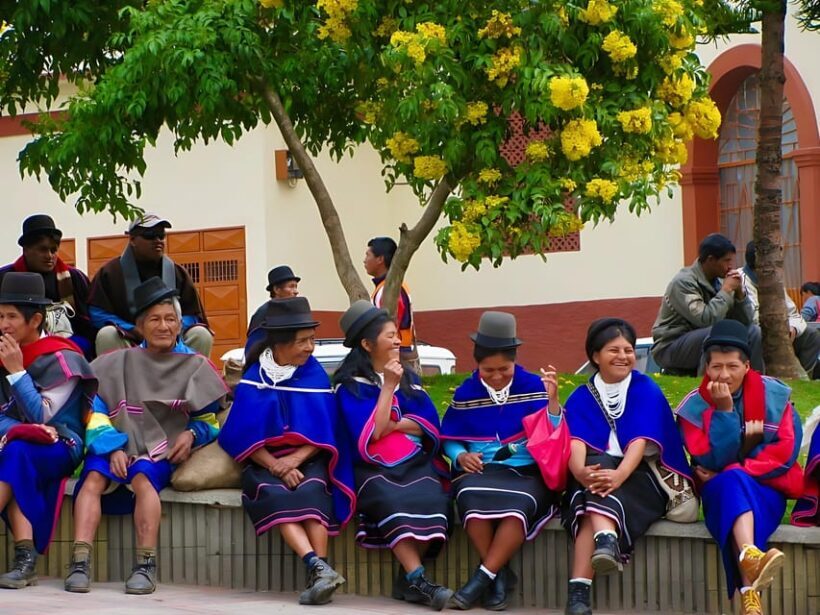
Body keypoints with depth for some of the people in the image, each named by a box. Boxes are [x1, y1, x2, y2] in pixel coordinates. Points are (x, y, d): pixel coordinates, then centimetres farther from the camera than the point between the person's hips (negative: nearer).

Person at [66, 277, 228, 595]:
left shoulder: (195, 367, 14)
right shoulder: (119, 364, 15)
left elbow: (209, 419, 15)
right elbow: (97, 413, 8)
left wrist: (193, 434, -7)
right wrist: (113, 447, -9)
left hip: (161, 450, -1)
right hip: (118, 446, 1)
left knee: (143, 478, -36)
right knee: (93, 478, -31)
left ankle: (146, 565, -44)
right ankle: (80, 562, -43)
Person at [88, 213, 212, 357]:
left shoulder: (177, 272, 11)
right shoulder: (111, 272, 3)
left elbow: (192, 315, 9)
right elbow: (97, 313, -4)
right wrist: (135, 331, -17)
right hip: (128, 342, -2)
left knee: (202, 335, -23)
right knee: (107, 335, -33)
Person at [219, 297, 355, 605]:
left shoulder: (314, 374, 3)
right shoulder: (254, 379, 0)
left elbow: (324, 431, 0)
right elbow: (243, 437, -3)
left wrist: (296, 459, -16)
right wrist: (276, 467, -16)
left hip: (308, 460, 1)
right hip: (266, 462, -1)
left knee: (311, 490, -32)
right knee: (274, 495, -32)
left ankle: (317, 575, -41)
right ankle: (319, 568, -48)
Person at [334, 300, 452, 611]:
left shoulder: (408, 378, 17)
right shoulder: (350, 385, 2)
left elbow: (429, 423, 7)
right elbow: (372, 433, -11)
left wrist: (393, 426, -9)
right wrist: (388, 387, -9)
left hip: (414, 462, 4)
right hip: (373, 468, -4)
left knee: (431, 498, -30)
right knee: (392, 501, -37)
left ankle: (407, 581, -26)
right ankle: (419, 580, -40)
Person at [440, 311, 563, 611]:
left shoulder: (534, 387, 3)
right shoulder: (466, 393, 8)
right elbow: (449, 439, 16)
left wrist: (552, 400, -18)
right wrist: (461, 456, -5)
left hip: (528, 473, -1)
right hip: (481, 471, 1)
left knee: (521, 504, -37)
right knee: (471, 497, -36)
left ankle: (483, 577, -26)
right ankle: (500, 575, -21)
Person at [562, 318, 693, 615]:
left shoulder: (647, 390, 2)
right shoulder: (581, 398, 8)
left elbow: (640, 441, -14)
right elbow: (576, 444, -10)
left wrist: (619, 475, -34)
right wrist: (582, 472, -34)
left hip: (640, 478, -2)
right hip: (596, 471, 2)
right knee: (596, 463, -34)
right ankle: (605, 540, -56)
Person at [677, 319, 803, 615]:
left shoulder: (773, 395, 2)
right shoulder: (694, 406, 0)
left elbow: (786, 449, -7)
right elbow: (713, 461, -11)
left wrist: (731, 472, -13)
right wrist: (724, 410, -18)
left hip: (768, 490, 0)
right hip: (720, 494, 0)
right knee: (732, 481, -36)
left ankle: (749, 590, -54)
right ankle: (751, 556, -65)